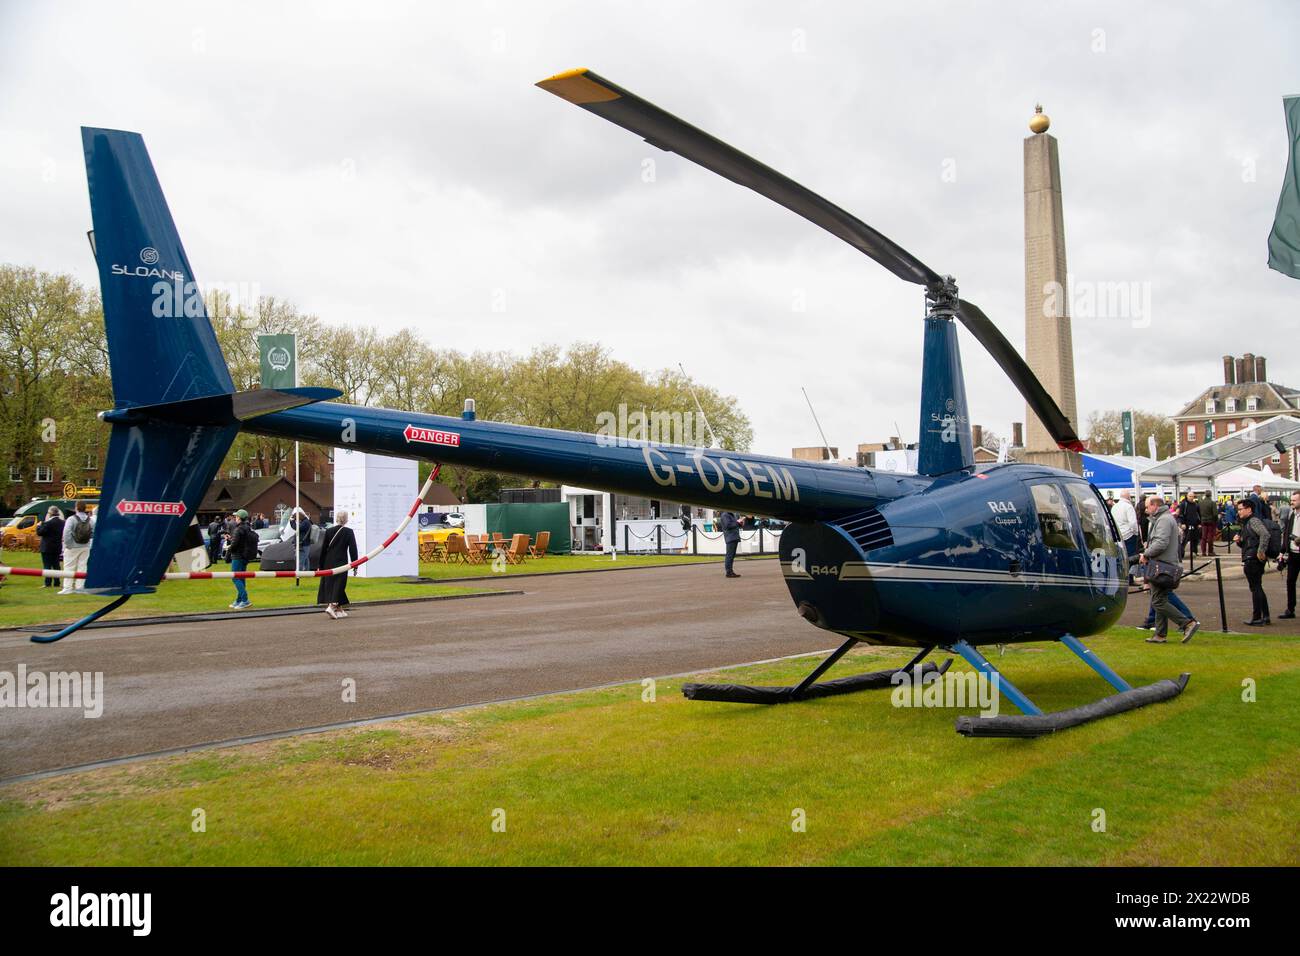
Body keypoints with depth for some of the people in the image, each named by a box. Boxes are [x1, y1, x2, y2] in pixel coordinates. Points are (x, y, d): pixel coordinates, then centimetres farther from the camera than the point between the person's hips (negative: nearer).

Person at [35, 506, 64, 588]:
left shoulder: (48, 523, -19)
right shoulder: (62, 523, 2)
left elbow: (39, 533, -15)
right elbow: (63, 534, 11)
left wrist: (39, 526, 1)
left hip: (47, 547, -6)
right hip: (58, 547, 6)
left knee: (47, 565, -1)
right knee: (56, 565, 12)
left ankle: (48, 583, -3)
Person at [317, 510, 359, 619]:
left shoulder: (329, 531, 1)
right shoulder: (349, 532, -6)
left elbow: (323, 549, 4)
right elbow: (353, 549, -7)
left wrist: (321, 565, 11)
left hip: (329, 563, 4)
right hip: (341, 563, -4)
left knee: (330, 585, 13)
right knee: (338, 585, 0)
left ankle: (339, 610, 20)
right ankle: (331, 606, -20)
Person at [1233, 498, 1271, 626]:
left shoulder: (1254, 521, -11)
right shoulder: (1246, 523, 20)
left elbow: (1265, 534, -28)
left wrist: (1261, 551, -28)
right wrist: (1239, 541, 5)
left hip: (1253, 559, -10)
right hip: (1250, 559, 10)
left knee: (1255, 588, -6)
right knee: (1257, 588, 14)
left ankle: (1257, 618, -3)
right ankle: (1265, 617, 19)